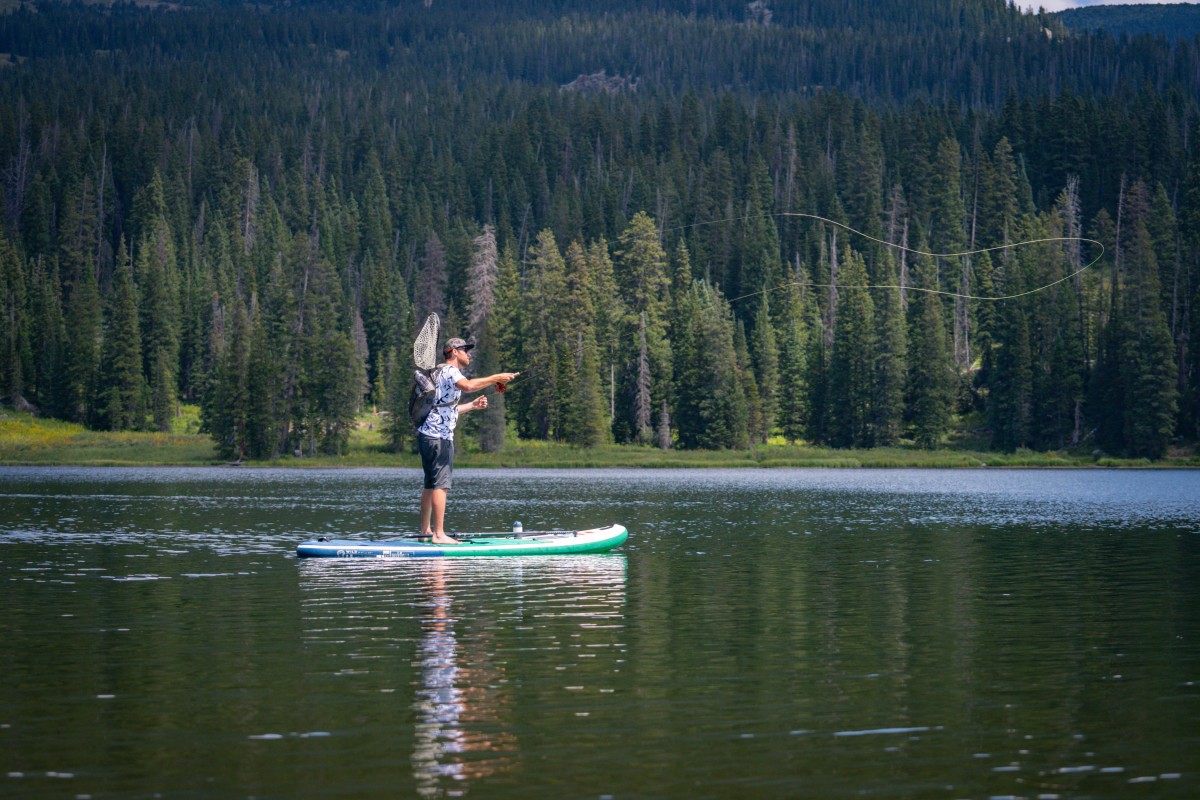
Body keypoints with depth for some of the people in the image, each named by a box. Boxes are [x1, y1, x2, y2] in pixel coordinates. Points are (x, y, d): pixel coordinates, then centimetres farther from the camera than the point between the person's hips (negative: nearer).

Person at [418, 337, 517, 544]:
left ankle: (425, 531, 19)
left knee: (430, 484, 14)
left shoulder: (443, 372, 24)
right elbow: (468, 386, -31)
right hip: (438, 436, -11)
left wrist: (472, 405, 23)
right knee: (440, 484, -12)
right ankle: (439, 534, -15)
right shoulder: (449, 371, -9)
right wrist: (496, 378, -24)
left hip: (427, 434, 11)